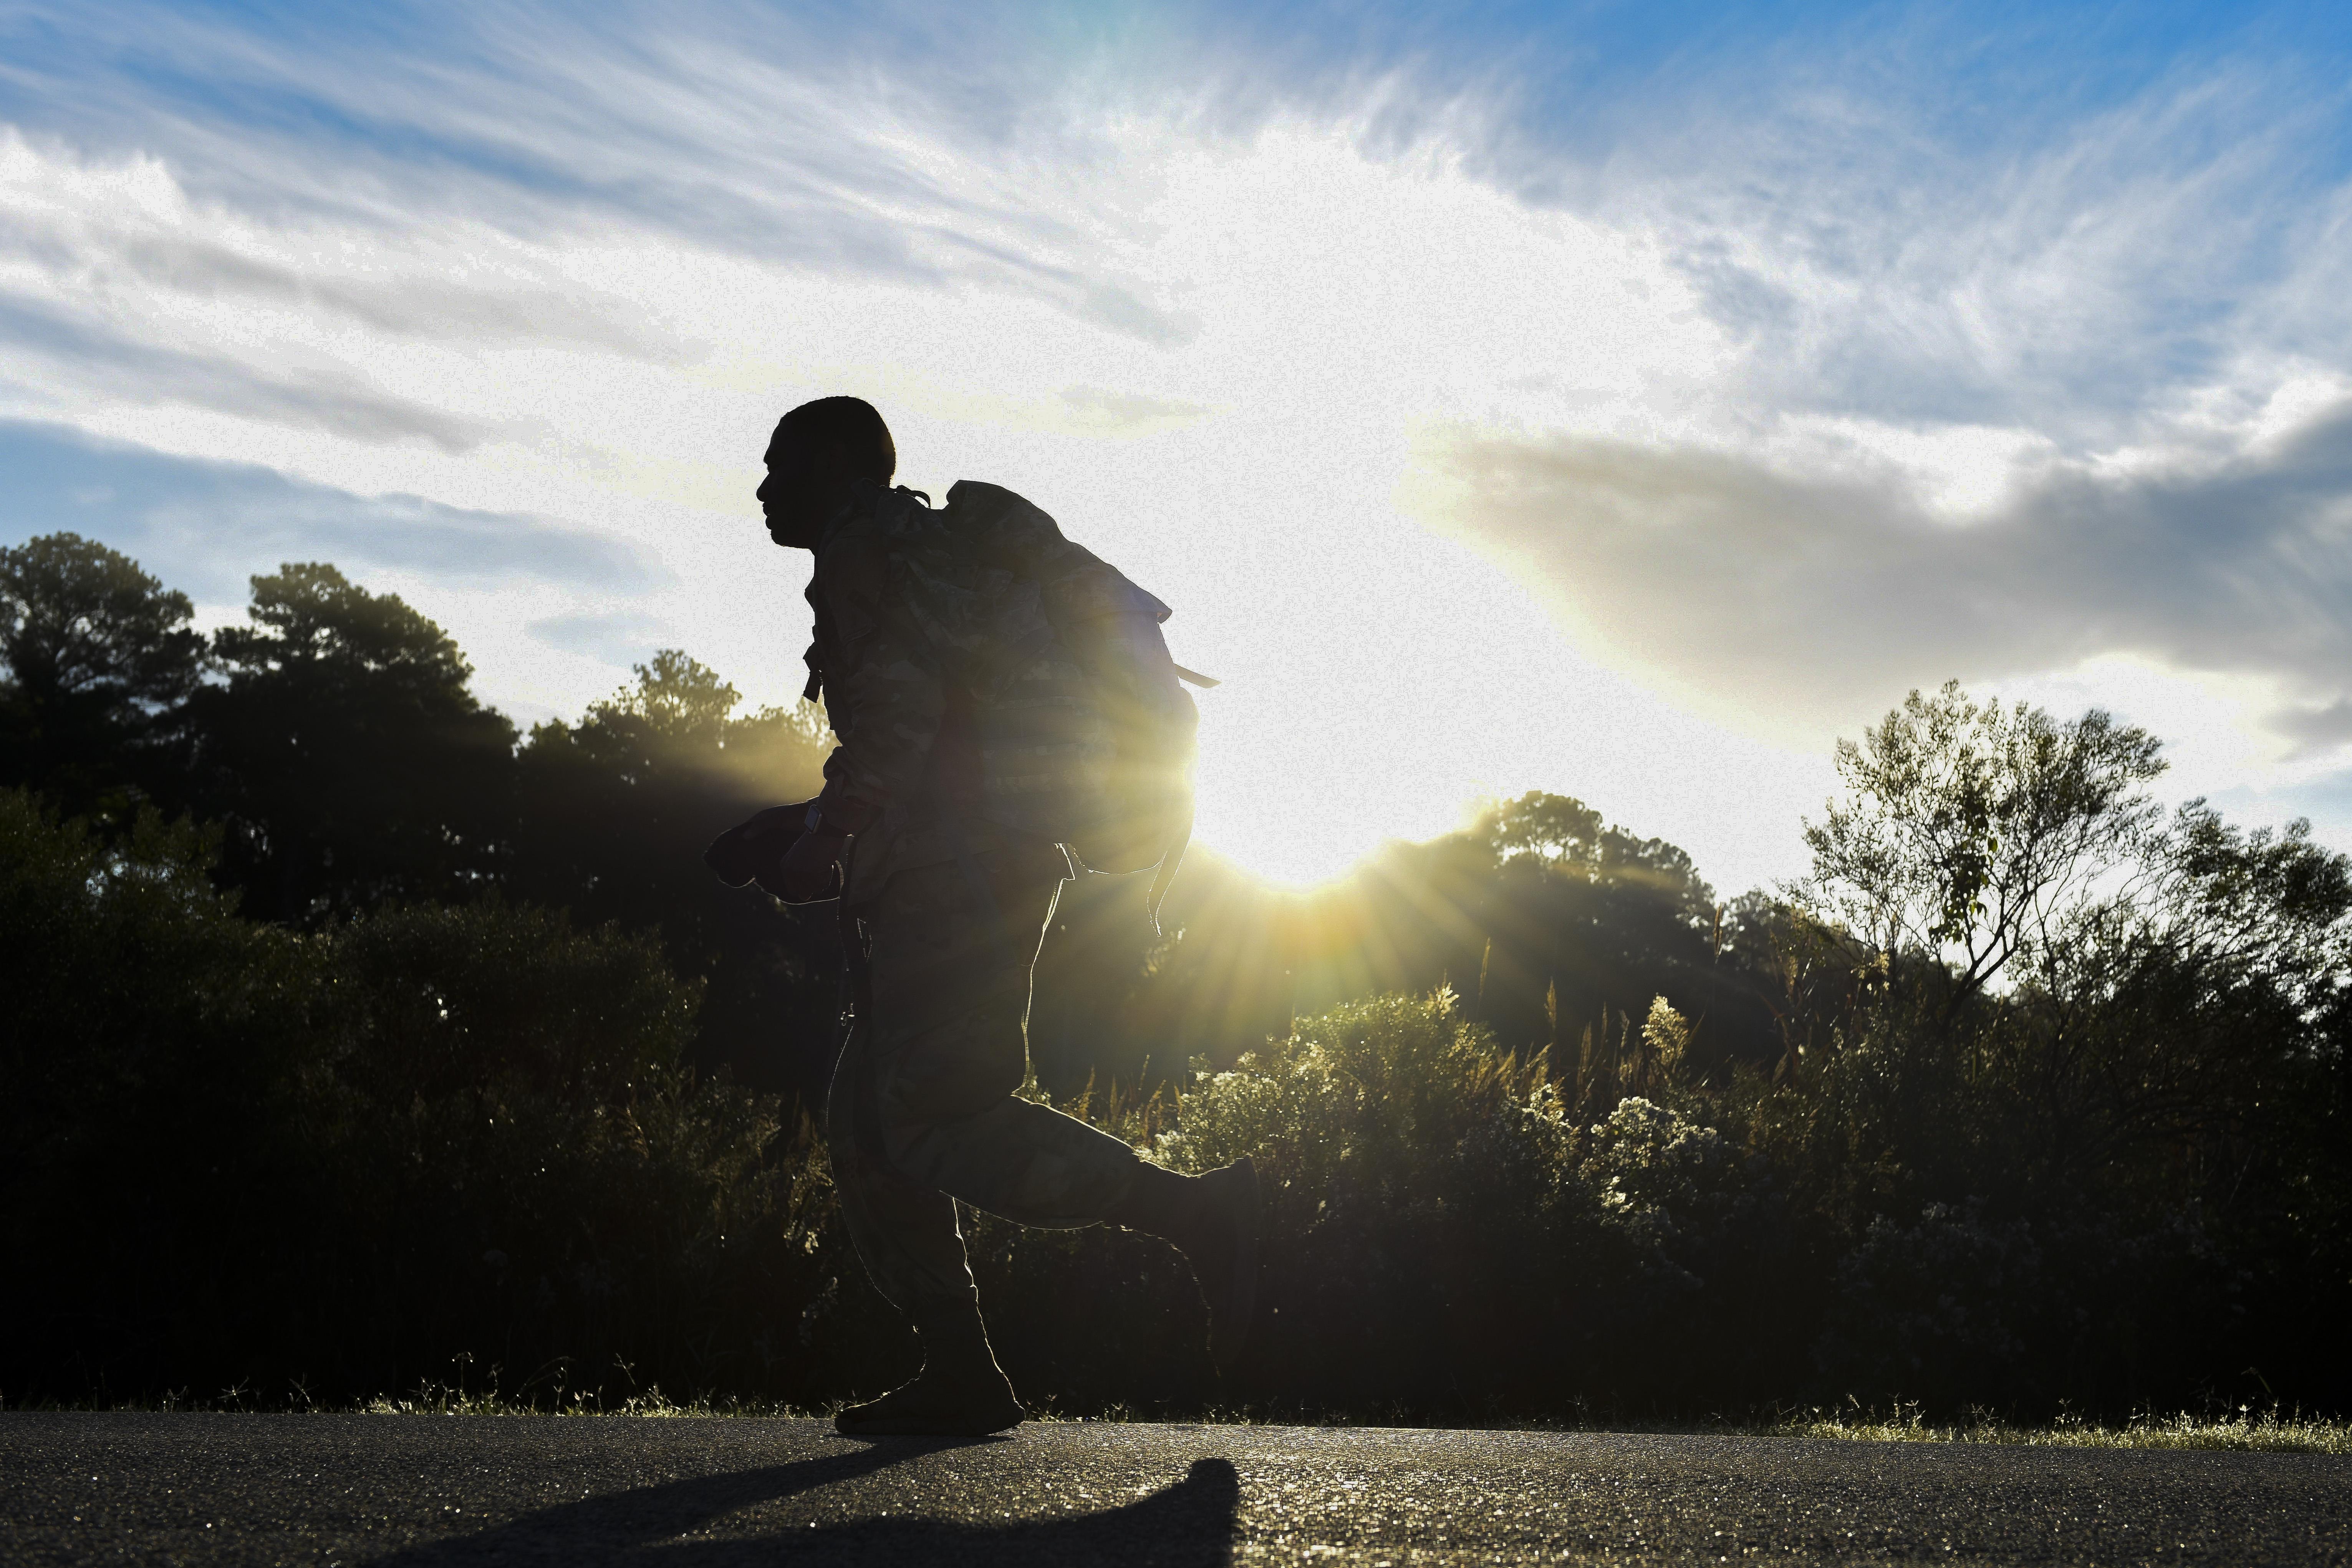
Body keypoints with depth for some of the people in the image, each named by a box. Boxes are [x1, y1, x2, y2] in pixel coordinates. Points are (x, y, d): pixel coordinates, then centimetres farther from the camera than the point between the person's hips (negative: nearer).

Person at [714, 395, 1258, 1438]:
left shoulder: (868, 542, -1)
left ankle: (1198, 1211, -20)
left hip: (954, 872, -10)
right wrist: (798, 827, 31)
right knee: (871, 1128, 8)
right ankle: (961, 1376, 5)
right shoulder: (928, 556, 30)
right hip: (954, 873, 10)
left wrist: (829, 828, -16)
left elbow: (905, 693, -19)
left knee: (934, 1119, -17)